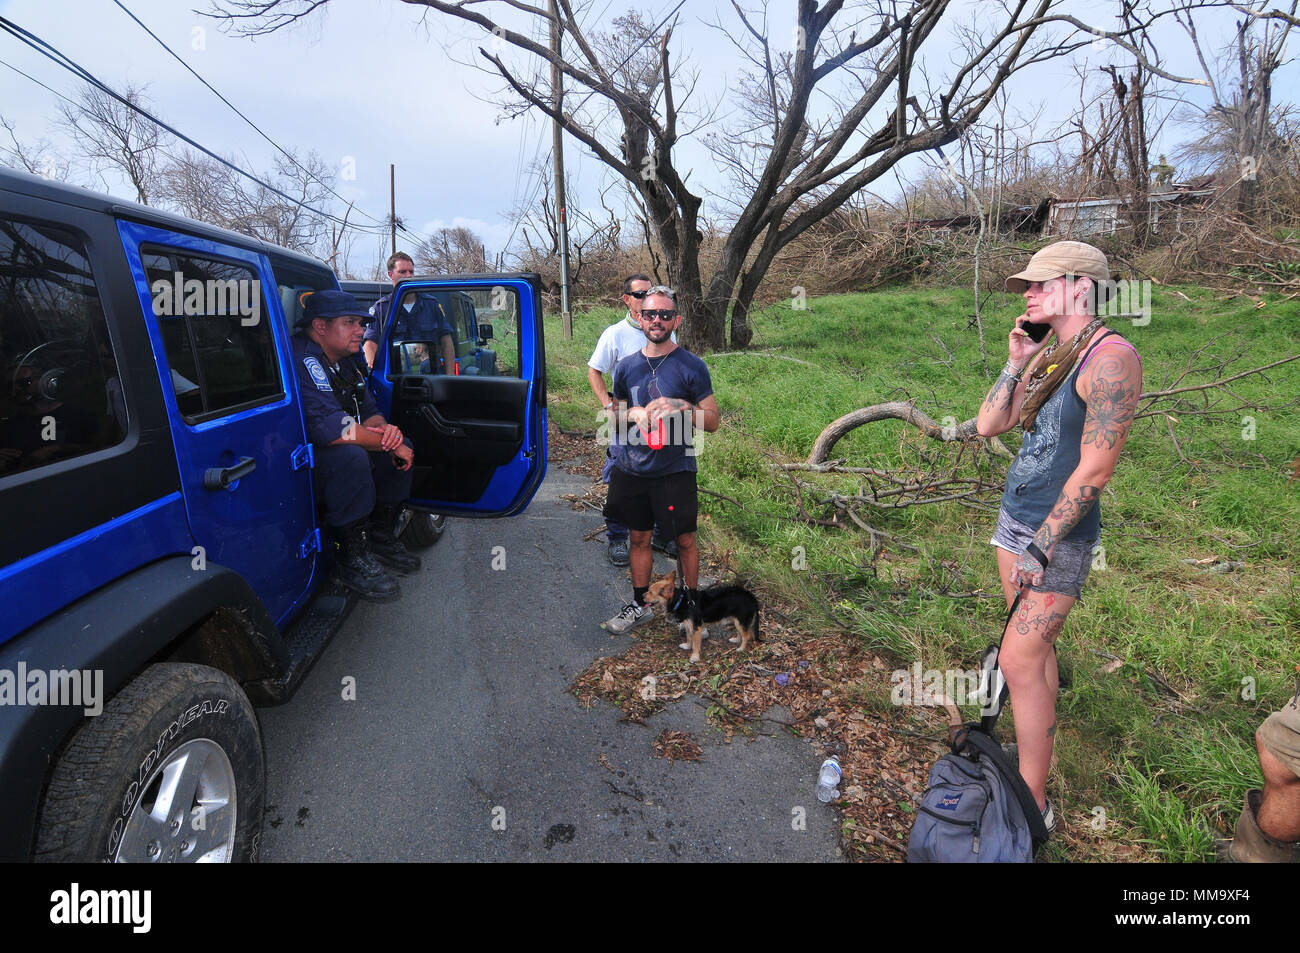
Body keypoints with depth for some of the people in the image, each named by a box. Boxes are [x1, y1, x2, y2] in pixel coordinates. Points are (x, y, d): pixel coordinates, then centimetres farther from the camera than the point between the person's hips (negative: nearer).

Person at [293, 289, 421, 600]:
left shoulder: (341, 362, 8)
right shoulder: (304, 360, -23)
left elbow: (369, 410, 12)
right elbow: (331, 429, -33)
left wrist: (385, 429, -13)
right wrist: (389, 444, -23)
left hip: (327, 453, 10)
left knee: (403, 445, 3)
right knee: (350, 457, -36)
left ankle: (382, 537, 12)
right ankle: (353, 559, -21)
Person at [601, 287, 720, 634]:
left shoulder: (692, 367, -6)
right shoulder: (626, 366, 5)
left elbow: (712, 421, -5)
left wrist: (681, 406, -23)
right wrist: (634, 413, -7)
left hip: (675, 472, -3)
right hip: (632, 471, 4)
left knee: (684, 540, 8)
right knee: (639, 538, 15)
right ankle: (639, 605, 31)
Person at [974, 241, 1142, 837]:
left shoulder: (1111, 358, -18)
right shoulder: (1045, 356, 8)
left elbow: (1094, 469, -21)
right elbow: (987, 426, 7)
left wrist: (1041, 546, -19)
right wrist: (1015, 362, 0)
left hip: (1060, 530, -8)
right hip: (1015, 515, 8)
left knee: (1019, 661, -5)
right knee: (1037, 643, 18)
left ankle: (1034, 805, 9)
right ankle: (1036, 749, 34)